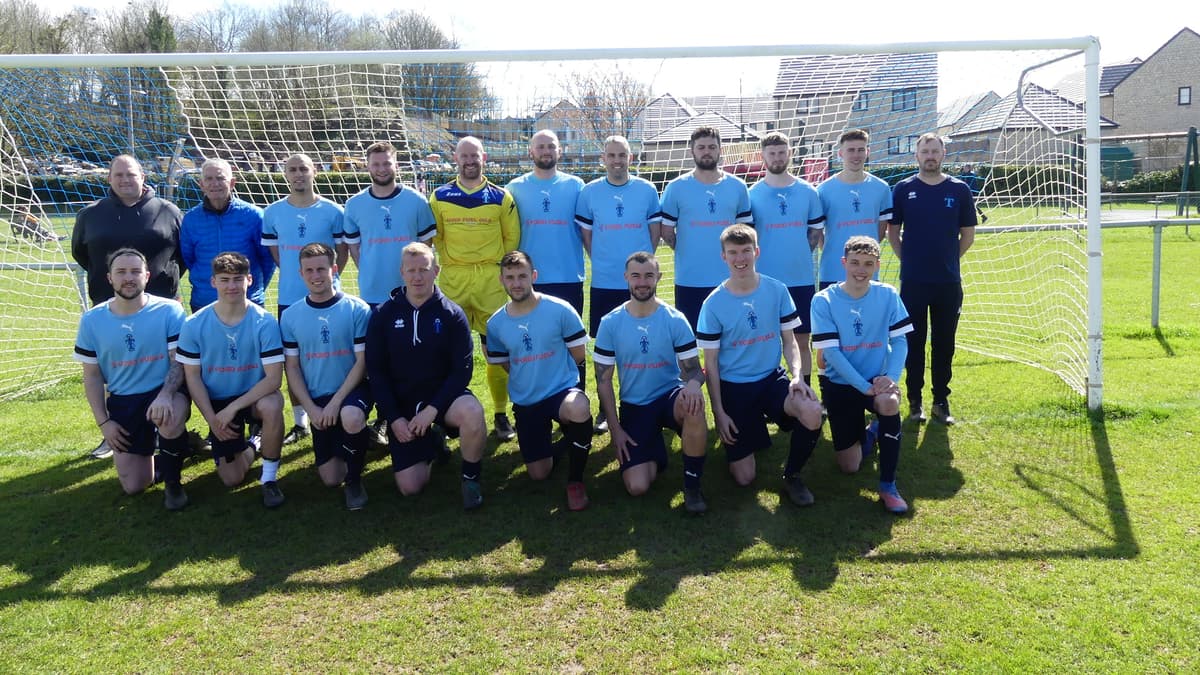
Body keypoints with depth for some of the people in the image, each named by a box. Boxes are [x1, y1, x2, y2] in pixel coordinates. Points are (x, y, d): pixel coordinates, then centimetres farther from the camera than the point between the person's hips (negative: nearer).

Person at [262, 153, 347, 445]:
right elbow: (273, 253, 13)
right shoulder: (273, 212, 3)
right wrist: (294, 273, 8)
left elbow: (343, 252, 5)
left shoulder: (332, 211, -3)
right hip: (289, 299, 2)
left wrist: (327, 277, -1)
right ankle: (300, 422, 20)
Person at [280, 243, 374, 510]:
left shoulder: (357, 309, -7)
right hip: (317, 399, 3)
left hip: (352, 390, -3)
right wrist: (311, 409, -9)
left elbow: (362, 361, -9)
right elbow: (292, 368, 3)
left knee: (351, 418, -40)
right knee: (331, 478, 1)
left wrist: (336, 401, -18)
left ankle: (355, 480, -11)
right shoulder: (290, 316, 2)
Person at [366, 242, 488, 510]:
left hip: (442, 396, -1)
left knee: (472, 412, -37)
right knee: (409, 487, -6)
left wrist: (432, 410, -19)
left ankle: (471, 478, -9)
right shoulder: (383, 314, -2)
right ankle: (431, 445, 28)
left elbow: (463, 369, -10)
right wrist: (394, 418, -9)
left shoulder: (452, 314, -6)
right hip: (401, 404, 2)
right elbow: (375, 371, -1)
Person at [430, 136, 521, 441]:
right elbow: (435, 237, 11)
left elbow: (512, 238, 10)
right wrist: (452, 261, 4)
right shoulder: (440, 197, 6)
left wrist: (496, 265, 4)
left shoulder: (501, 197, 4)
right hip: (452, 280, 1)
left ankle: (501, 415, 9)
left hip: (491, 281, -1)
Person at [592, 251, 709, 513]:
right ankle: (654, 451, 24)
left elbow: (693, 369, -7)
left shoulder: (675, 320, -8)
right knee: (637, 487, -14)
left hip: (670, 396, -1)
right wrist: (615, 429, -5)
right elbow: (603, 379, -1)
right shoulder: (610, 323, -6)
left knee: (694, 405, -39)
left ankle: (692, 484, -16)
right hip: (633, 407, 1)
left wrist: (694, 384, -33)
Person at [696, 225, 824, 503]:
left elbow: (789, 341, 4)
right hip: (734, 387, -1)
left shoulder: (777, 291, -3)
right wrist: (718, 412, -7)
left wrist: (797, 375, -16)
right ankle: (753, 430, 32)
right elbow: (711, 363, -3)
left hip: (772, 379, 1)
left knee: (812, 413, -33)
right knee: (744, 477, -3)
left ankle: (792, 474, -3)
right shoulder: (713, 304, -8)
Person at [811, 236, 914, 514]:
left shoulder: (888, 295, -3)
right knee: (849, 466, -1)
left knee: (890, 403, -37)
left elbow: (900, 340, -5)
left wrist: (891, 377, -23)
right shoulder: (824, 301, -11)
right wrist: (864, 386, -23)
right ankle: (868, 435, 37)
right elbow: (831, 352, -15)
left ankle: (888, 485, -18)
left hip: (877, 379, 1)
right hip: (840, 384, -1)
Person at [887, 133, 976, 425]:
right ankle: (914, 400, 16)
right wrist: (909, 260, 3)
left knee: (944, 343, 7)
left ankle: (942, 401, 18)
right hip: (913, 281, -1)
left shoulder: (959, 190, 3)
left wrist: (948, 259, 8)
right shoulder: (903, 189, 0)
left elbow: (968, 234, 10)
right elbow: (892, 231, 7)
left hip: (949, 281, 1)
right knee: (914, 342, 6)